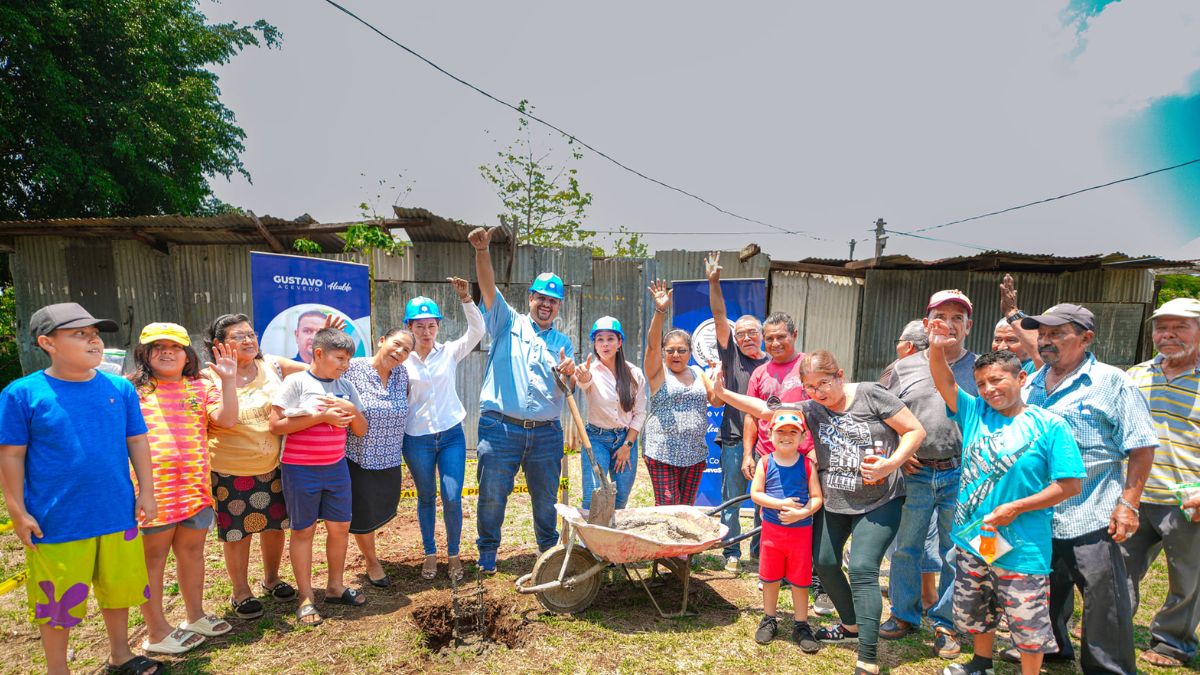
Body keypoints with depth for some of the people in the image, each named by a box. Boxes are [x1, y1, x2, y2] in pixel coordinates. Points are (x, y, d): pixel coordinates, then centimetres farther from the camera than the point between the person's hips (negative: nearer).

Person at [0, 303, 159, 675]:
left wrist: (146, 492, 3)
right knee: (57, 601, 12)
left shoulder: (120, 388, -2)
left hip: (118, 515, 3)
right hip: (56, 521, -3)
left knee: (119, 588, 18)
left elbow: (137, 442, 4)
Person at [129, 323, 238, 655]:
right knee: (152, 558, 6)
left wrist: (228, 381, -12)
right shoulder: (132, 389, 1)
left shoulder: (201, 388, 9)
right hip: (152, 490, -4)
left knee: (191, 551, 16)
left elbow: (227, 419, -5)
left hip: (195, 487, 4)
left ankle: (195, 616, 32)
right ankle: (157, 632, 18)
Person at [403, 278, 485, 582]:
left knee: (452, 499, -2)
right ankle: (430, 554, 29)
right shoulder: (403, 360, 0)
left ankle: (453, 554, 19)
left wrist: (466, 298, -24)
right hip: (417, 439, 0)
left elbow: (477, 331, -14)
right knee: (426, 498, 13)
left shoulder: (449, 352, 0)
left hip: (451, 435, 0)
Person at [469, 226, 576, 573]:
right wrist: (482, 251, -26)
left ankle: (549, 550, 32)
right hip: (500, 427, -2)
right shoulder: (508, 323, 6)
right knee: (492, 494, 3)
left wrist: (570, 373, -21)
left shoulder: (562, 342, 13)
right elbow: (488, 287, -10)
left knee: (546, 497, 13)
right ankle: (487, 551, 24)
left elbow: (570, 388, 3)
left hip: (546, 432, 3)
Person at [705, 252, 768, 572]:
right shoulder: (731, 356, 5)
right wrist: (714, 283, -17)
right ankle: (732, 552, 20)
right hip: (735, 440, -1)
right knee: (732, 499, 6)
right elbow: (719, 318, -6)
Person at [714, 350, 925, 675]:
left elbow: (915, 431, -10)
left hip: (879, 502, -5)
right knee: (825, 562, 10)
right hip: (833, 502, 6)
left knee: (862, 568, -15)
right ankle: (852, 626, 35)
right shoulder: (811, 410, -1)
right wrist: (723, 393, -14)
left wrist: (891, 464, -24)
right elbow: (763, 409, -5)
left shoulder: (870, 395, -13)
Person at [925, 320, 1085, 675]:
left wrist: (1016, 508, -18)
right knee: (974, 613, 22)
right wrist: (936, 349, -26)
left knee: (1028, 625, 9)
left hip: (1022, 547, -5)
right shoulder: (975, 413, 1)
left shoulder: (1049, 426, -11)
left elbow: (1070, 484, -12)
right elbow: (944, 383, -8)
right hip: (971, 538, 5)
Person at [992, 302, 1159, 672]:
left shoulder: (1111, 383, -8)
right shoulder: (1031, 385, 9)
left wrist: (1128, 504, -14)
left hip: (1090, 517, -6)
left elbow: (1141, 446, -9)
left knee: (1102, 600, 3)